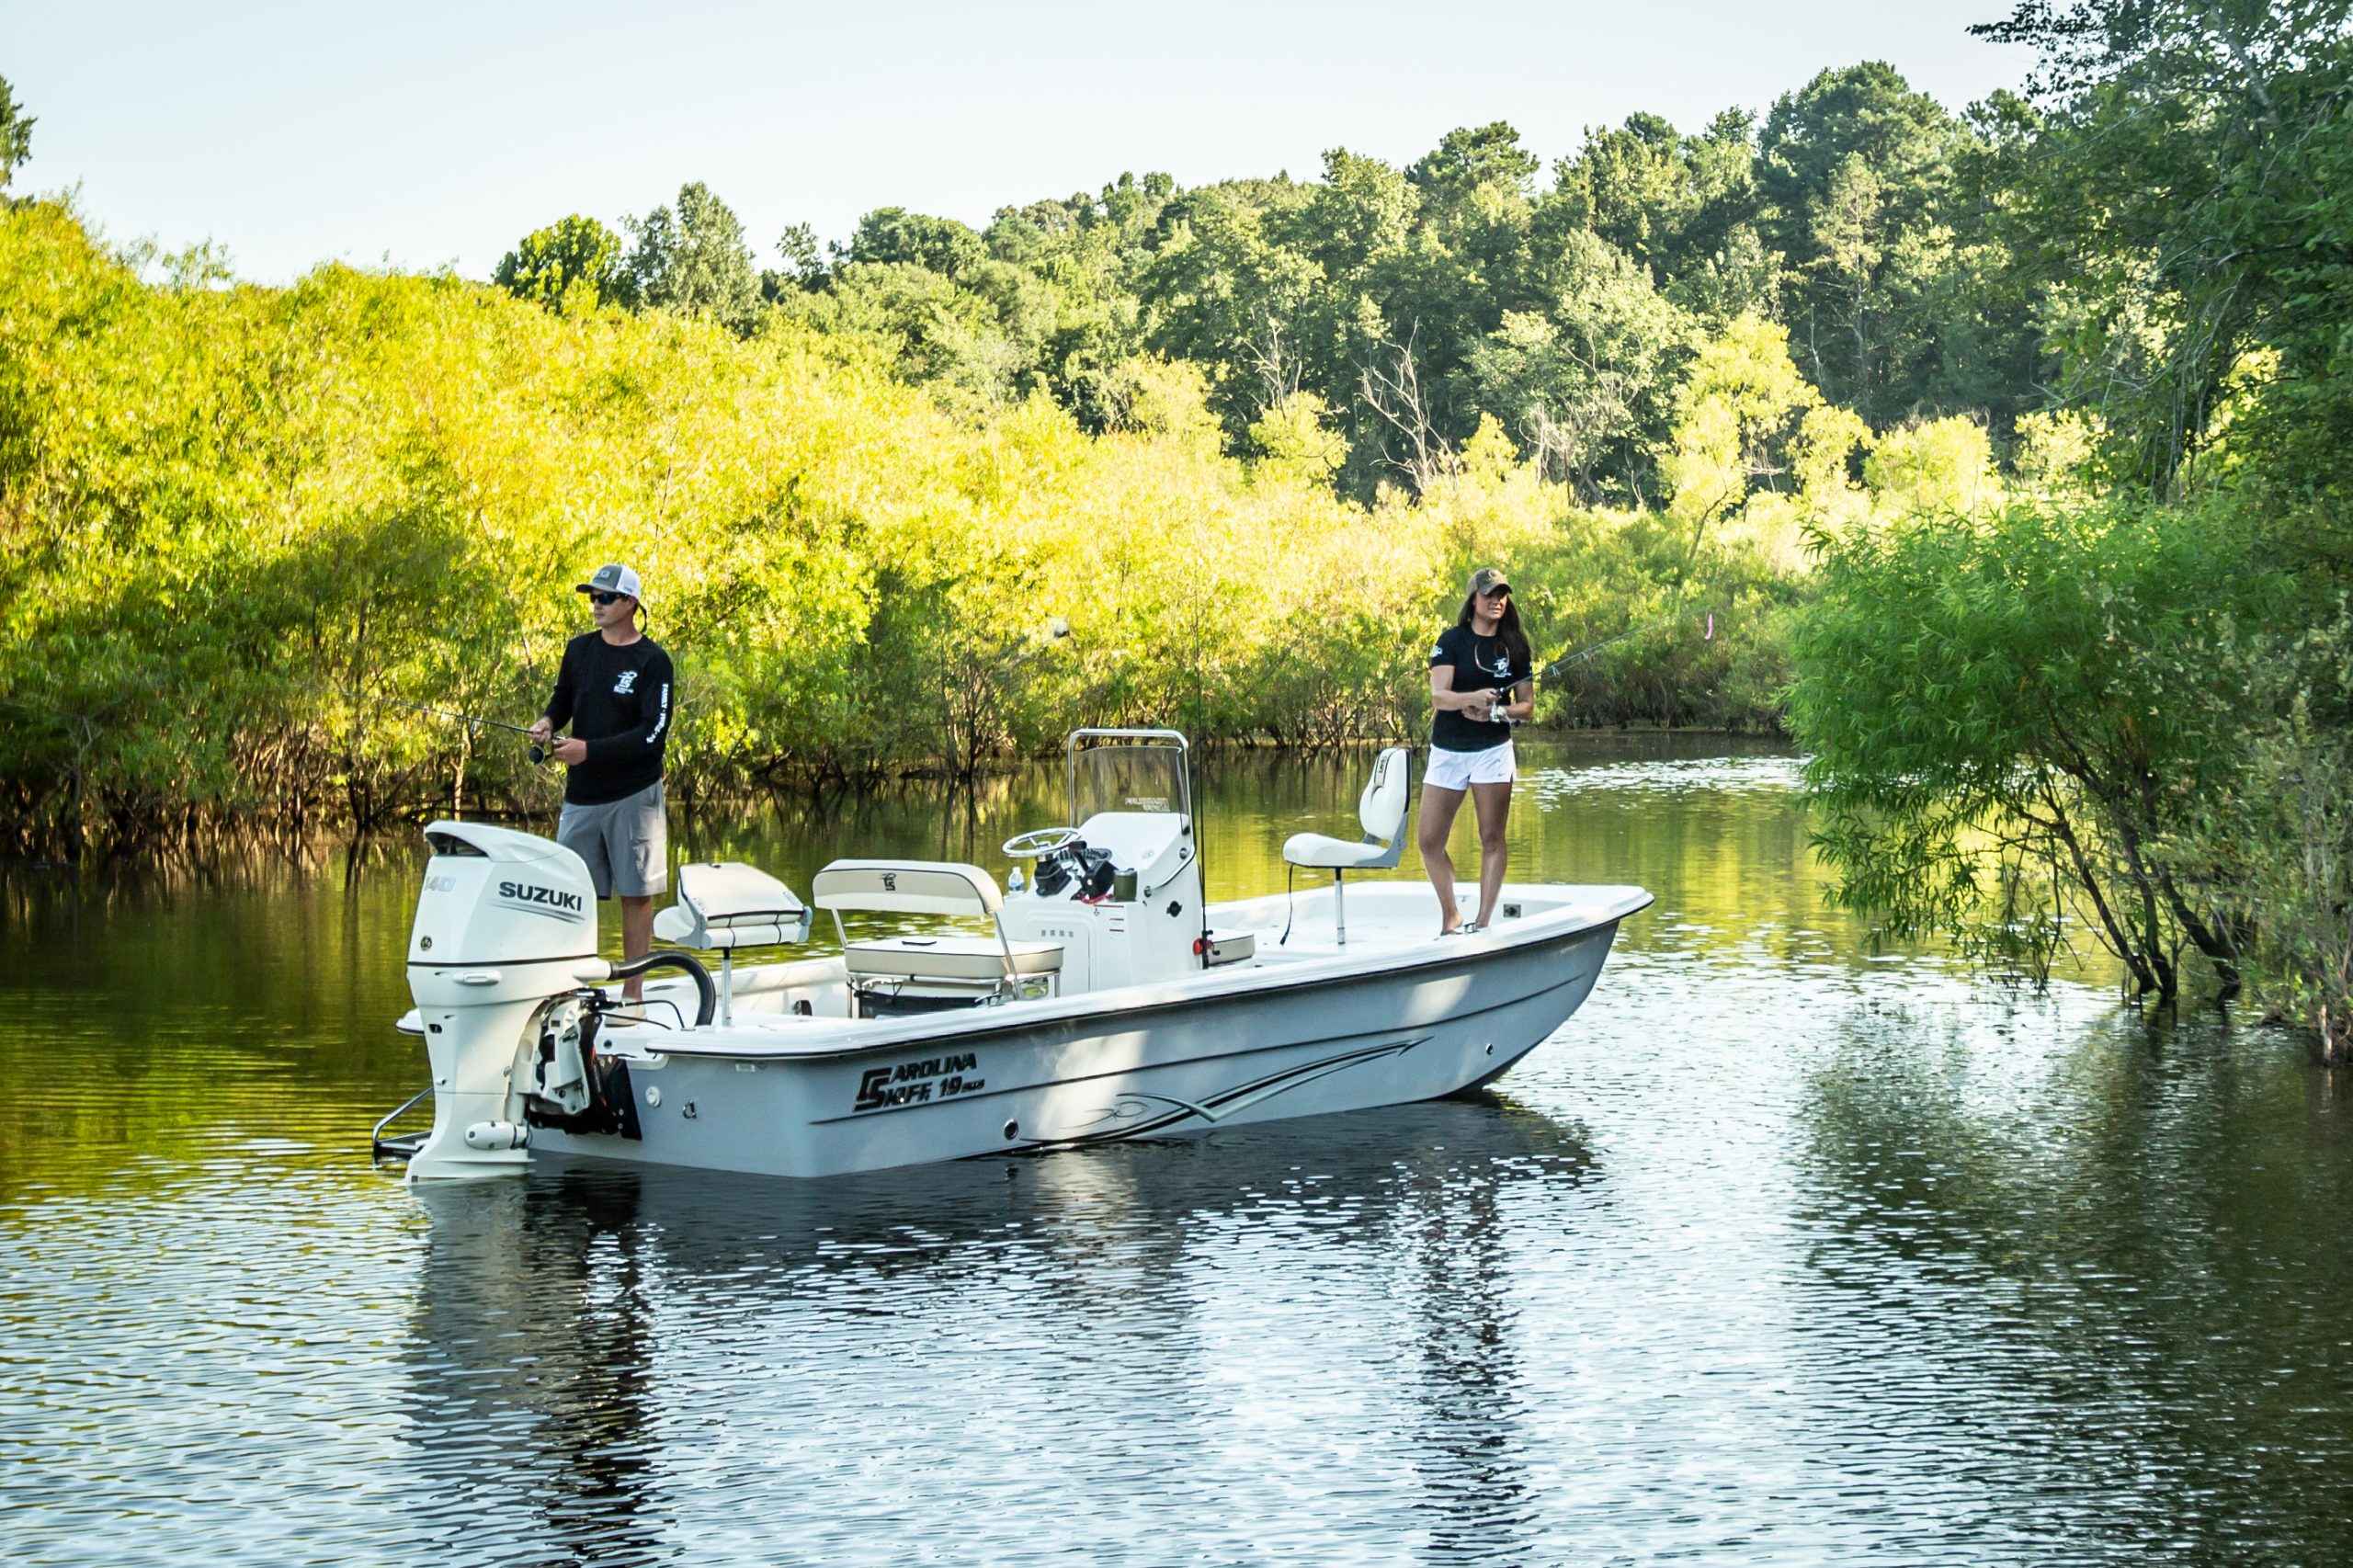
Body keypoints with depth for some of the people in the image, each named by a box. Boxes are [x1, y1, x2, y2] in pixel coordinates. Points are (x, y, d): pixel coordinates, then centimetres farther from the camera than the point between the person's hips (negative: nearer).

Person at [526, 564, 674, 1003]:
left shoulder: (651, 661, -8)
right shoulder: (579, 650, 8)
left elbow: (652, 735, -14)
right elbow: (563, 700, 22)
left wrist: (589, 750, -18)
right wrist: (548, 722, -1)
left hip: (633, 795, -5)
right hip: (581, 794, 5)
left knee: (635, 892, -1)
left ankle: (633, 991, 4)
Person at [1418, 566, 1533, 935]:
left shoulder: (1515, 646, 5)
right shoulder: (1452, 641, -1)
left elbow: (1527, 707, 6)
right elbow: (1438, 696, -12)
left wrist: (1495, 711, -14)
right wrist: (1473, 698, -31)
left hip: (1493, 749, 0)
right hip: (1446, 751, 0)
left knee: (1491, 839, -4)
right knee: (1430, 842, 2)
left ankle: (1483, 923, -1)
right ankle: (1451, 918, 20)